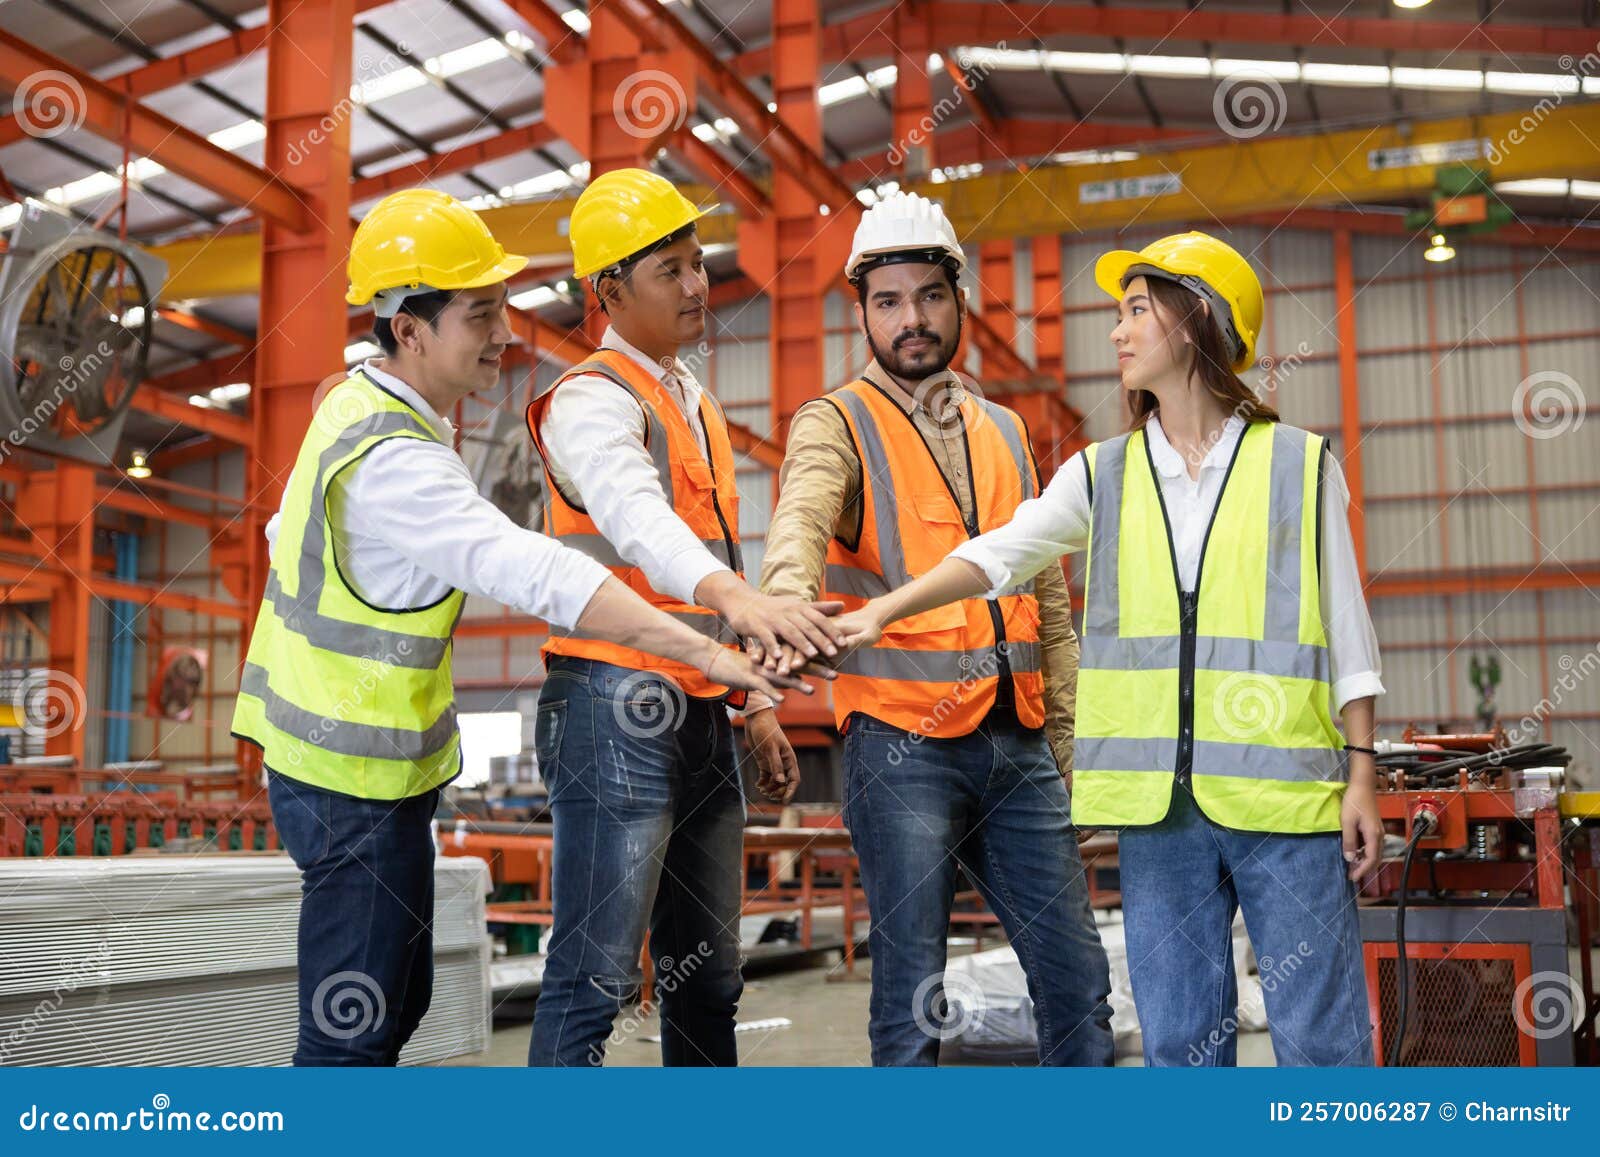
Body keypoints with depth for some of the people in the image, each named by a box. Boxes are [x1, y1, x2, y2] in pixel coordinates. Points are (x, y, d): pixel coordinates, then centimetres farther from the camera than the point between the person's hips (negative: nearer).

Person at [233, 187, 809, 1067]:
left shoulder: (355, 403, 7)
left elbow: (287, 531, 18)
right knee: (353, 1028, 0)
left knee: (395, 1000, 20)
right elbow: (534, 573, -35)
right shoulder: (394, 459, -26)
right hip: (356, 780, -10)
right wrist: (707, 653, -38)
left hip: (320, 748, 10)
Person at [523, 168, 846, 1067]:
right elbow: (635, 516, -30)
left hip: (703, 714, 9)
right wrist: (734, 597, -48)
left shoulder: (697, 402, 19)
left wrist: (752, 688, 19)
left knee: (708, 977, 13)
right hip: (619, 703, -8)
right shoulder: (594, 400, -9)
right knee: (596, 977, -9)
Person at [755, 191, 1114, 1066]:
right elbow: (802, 517, -24)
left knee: (1077, 976, 8)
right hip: (903, 746, -5)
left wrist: (1067, 739, 13)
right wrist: (786, 600, -46)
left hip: (1018, 746, 5)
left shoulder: (1005, 431, 15)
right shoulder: (837, 424, -1)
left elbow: (1049, 600, 18)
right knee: (912, 988, 0)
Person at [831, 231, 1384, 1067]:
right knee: (1177, 1035, 11)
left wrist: (1362, 775, 0)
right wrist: (880, 612, -15)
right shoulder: (1103, 474, 10)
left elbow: (1347, 632, 4)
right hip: (1158, 799, 3)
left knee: (1319, 1030, 3)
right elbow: (995, 555, -2)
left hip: (1285, 791, -2)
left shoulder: (1299, 464, 3)